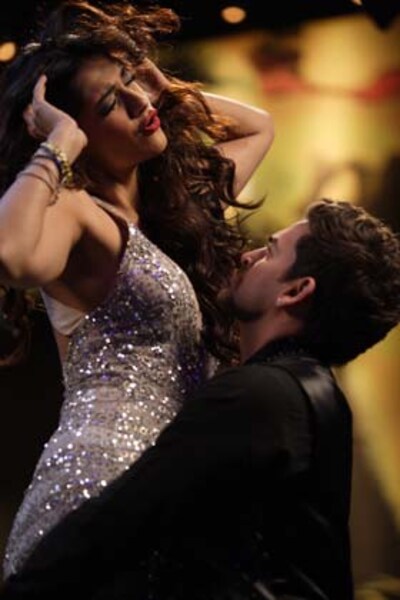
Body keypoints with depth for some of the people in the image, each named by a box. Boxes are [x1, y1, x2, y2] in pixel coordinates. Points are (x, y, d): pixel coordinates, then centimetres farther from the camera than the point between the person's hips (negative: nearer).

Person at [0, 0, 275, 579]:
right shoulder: (73, 210, -8)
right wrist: (60, 143, -17)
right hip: (102, 470, -8)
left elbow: (257, 128, 33)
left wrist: (170, 89, 17)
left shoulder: (177, 201, 15)